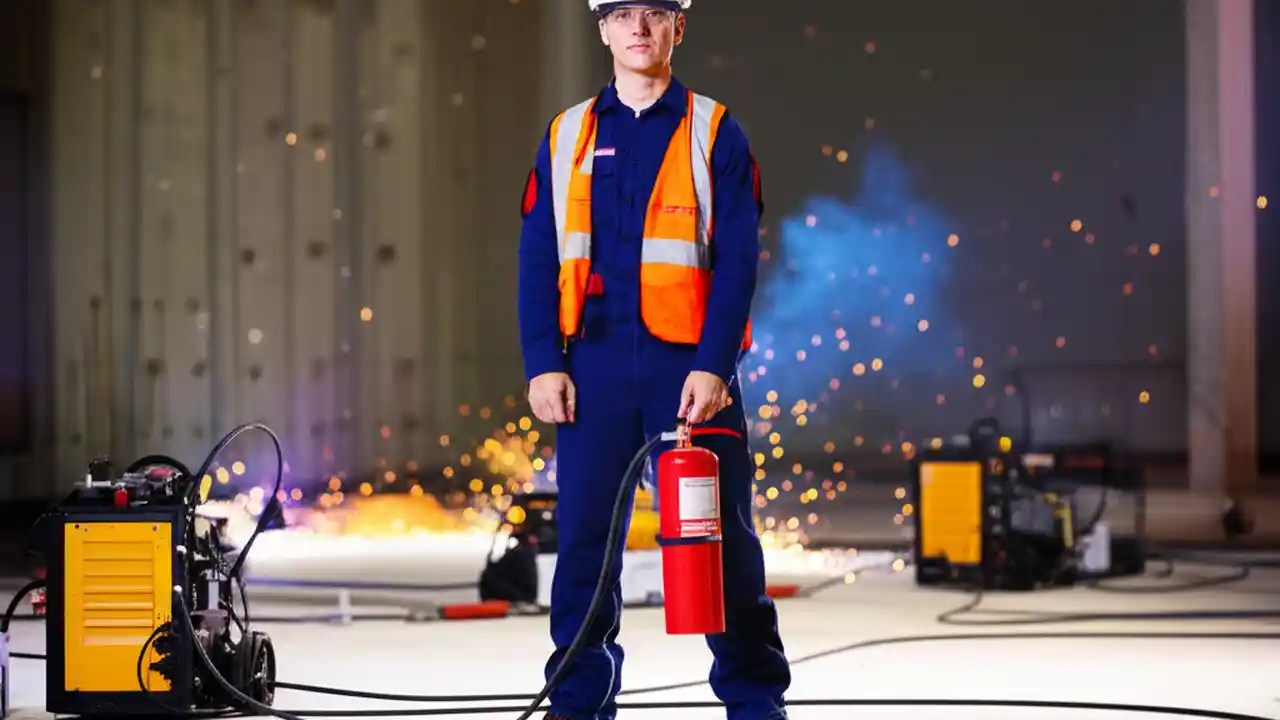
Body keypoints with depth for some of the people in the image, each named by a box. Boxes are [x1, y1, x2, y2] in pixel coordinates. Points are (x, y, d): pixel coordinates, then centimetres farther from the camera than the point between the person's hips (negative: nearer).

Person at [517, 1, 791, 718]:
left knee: (721, 538, 1)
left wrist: (712, 365, -12)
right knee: (585, 538, 3)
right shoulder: (568, 136, 11)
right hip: (594, 366, 2)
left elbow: (737, 258, -2)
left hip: (692, 365, -2)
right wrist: (543, 364, -2)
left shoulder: (714, 132, 5)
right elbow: (539, 260, 9)